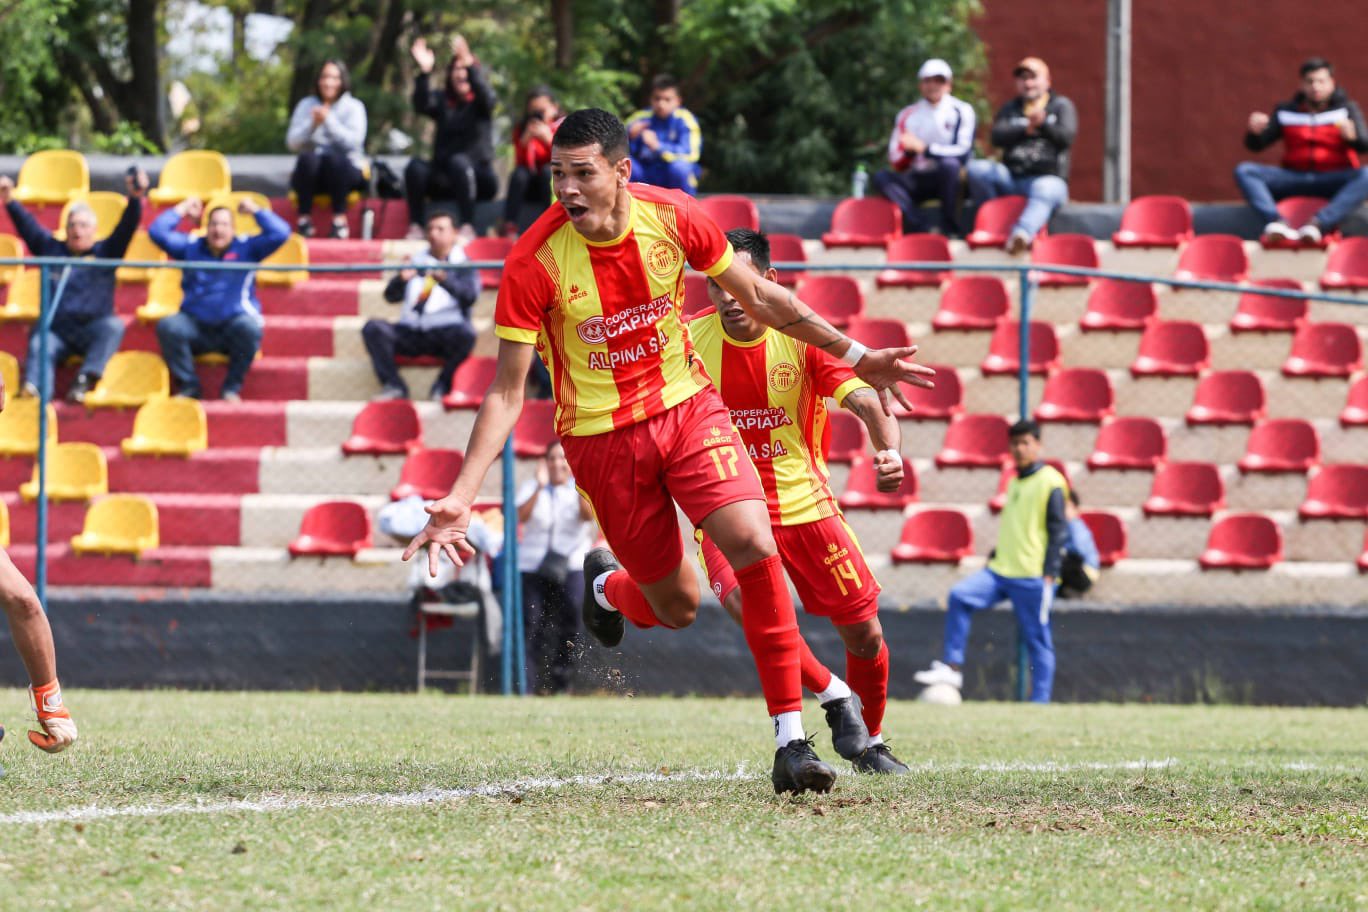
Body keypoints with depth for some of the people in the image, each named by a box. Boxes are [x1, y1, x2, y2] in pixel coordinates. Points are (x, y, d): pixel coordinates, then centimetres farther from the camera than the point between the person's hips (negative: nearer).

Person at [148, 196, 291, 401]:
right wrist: (183, 209, 9)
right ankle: (188, 386, -19)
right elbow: (157, 232, 6)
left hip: (234, 323, -1)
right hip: (195, 326, 1)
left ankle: (232, 388, -19)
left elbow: (280, 233, -2)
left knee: (250, 328, -37)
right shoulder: (191, 247, 12)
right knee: (167, 326, -30)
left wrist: (255, 210, 4)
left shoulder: (247, 248, 9)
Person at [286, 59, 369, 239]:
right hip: (311, 172, 2)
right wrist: (312, 124, -17)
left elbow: (354, 141, -14)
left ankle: (340, 219, -30)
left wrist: (329, 121, -21)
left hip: (345, 171, -2)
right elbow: (292, 142, -2)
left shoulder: (353, 107, 2)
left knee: (334, 157, -36)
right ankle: (304, 219, -27)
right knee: (307, 158, -33)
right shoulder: (306, 105, 8)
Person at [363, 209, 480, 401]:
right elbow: (391, 296, 8)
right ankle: (394, 386, -21)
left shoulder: (463, 266, 10)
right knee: (373, 328, -20)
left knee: (465, 333, -35)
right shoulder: (417, 262, 18)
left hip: (445, 333, -3)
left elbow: (470, 295, -11)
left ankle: (442, 386, -18)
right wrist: (401, 279, -14)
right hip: (411, 332, 3)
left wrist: (444, 280, -27)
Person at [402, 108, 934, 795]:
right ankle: (607, 585, 43)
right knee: (677, 607, 4)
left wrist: (856, 356, 7)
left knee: (755, 545, -20)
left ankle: (791, 740, -13)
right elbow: (506, 392, -15)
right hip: (600, 437, -2)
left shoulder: (672, 216, -13)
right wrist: (460, 498, -23)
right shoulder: (534, 262, -20)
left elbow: (758, 296, 4)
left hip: (687, 408, 2)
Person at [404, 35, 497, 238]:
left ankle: (468, 227, -38)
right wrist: (425, 72, -26)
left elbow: (486, 96, -21)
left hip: (477, 178, -3)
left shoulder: (481, 103, 4)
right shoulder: (442, 100, 10)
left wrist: (470, 65, -35)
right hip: (444, 179, 3)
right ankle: (416, 226, -29)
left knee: (458, 161, -35)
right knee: (415, 166, -26)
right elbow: (421, 105, -11)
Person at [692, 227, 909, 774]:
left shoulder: (803, 337, -12)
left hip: (804, 503, 1)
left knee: (864, 633, 3)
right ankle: (833, 697, -5)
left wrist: (889, 451, -41)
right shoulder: (690, 339, -9)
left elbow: (864, 400, -22)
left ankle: (869, 743, 31)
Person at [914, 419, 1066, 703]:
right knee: (959, 596, -14)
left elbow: (1058, 531, -9)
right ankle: (951, 667, -13)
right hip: (1001, 572, 7)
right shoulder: (1016, 482, 18)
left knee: (1037, 641, -2)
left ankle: (1040, 703, 2)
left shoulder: (1051, 483, -5)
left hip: (1033, 576, -7)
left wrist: (1049, 574, -15)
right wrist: (995, 555, 22)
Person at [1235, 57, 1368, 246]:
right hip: (1294, 178, 2)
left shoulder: (1346, 109, 6)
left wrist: (1352, 136, -33)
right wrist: (1254, 132, -16)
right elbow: (1255, 145, 8)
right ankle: (1277, 223, -42)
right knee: (1244, 170, -18)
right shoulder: (1286, 112, 12)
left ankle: (1318, 224, -48)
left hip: (1334, 181, -2)